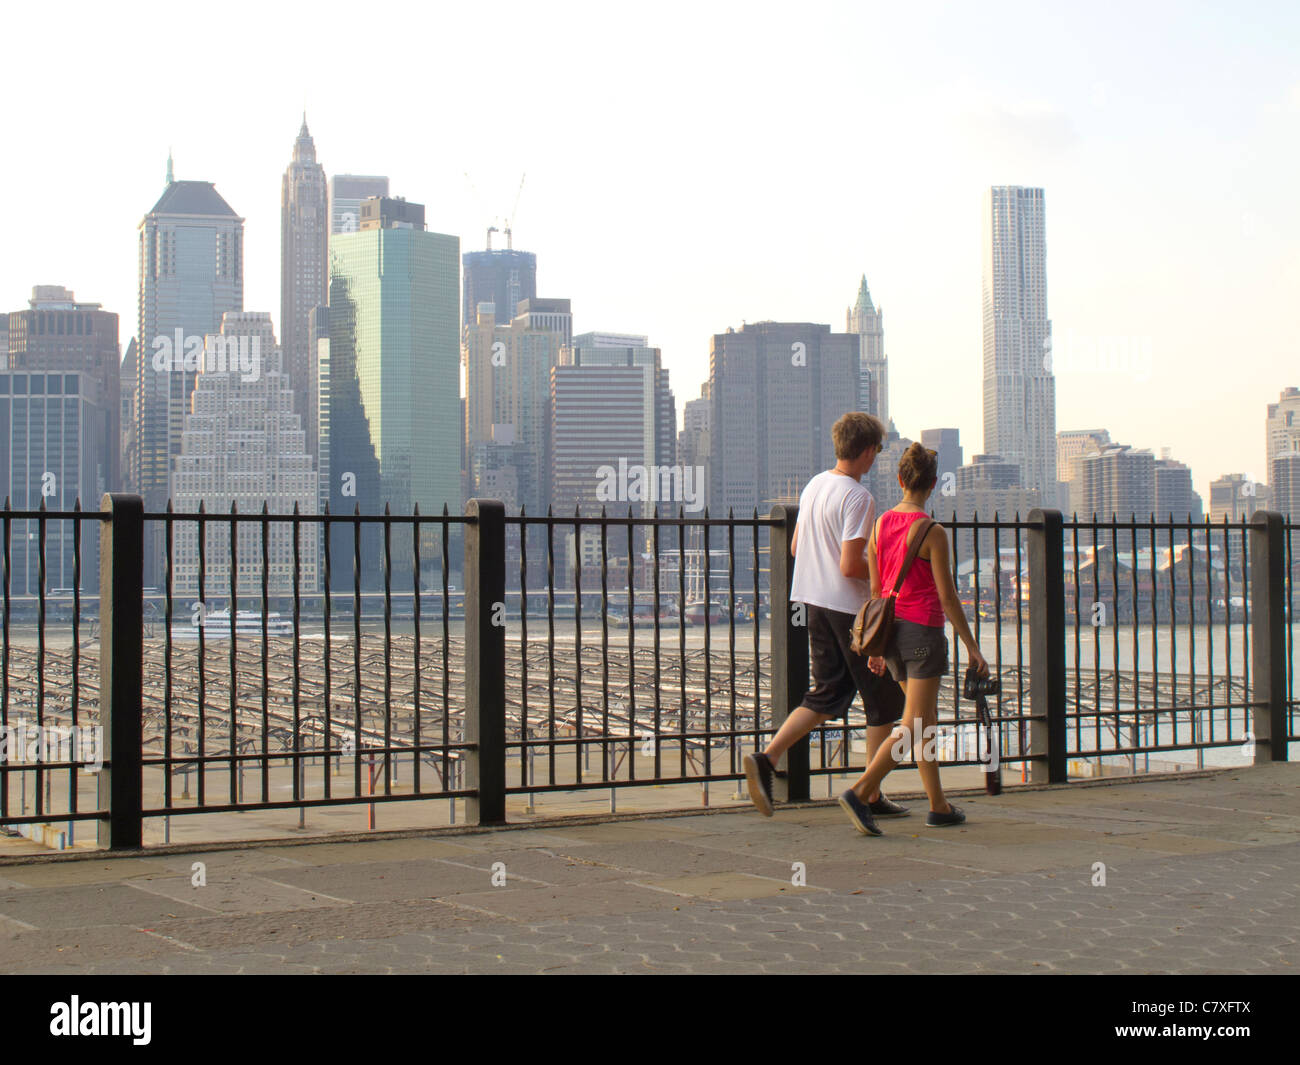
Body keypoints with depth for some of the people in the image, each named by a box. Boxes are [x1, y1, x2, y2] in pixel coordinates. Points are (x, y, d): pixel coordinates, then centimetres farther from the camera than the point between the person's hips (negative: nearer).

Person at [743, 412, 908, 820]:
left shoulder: (814, 486, 7)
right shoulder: (858, 498, -18)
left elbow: (795, 548, 16)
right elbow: (850, 567, -23)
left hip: (814, 602, 8)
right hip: (851, 607, -8)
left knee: (827, 695, 12)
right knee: (884, 700, 6)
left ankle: (766, 759, -5)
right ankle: (872, 796, 9)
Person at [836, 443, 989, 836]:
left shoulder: (880, 524, 4)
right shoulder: (932, 532, -14)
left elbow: (875, 589, 8)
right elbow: (947, 596, -13)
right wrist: (972, 647, -6)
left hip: (891, 628, 7)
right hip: (923, 630, -7)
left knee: (927, 720, 17)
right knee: (913, 727, -5)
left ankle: (939, 806, 22)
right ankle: (860, 793, -20)